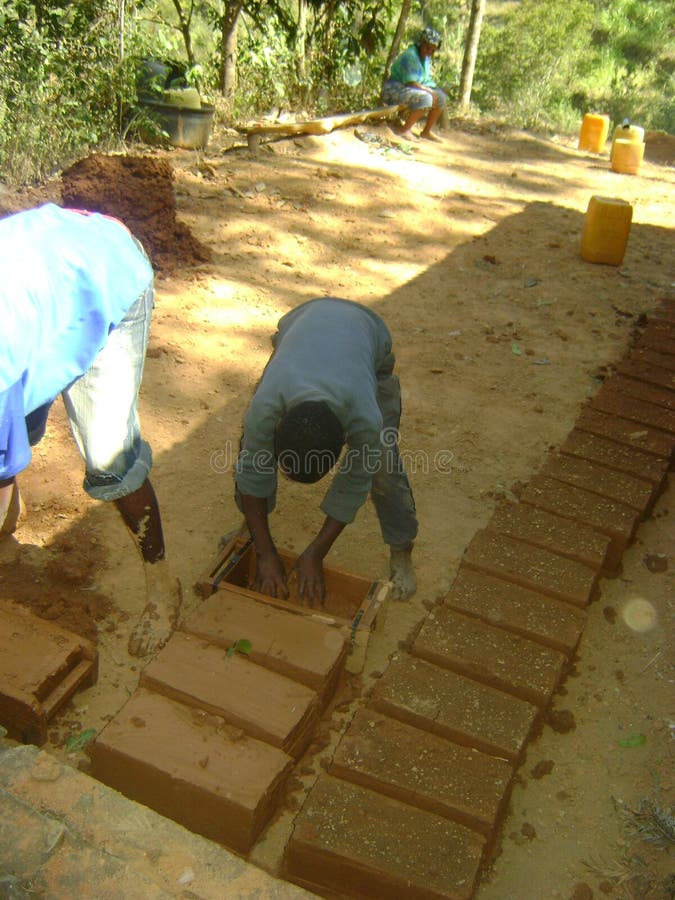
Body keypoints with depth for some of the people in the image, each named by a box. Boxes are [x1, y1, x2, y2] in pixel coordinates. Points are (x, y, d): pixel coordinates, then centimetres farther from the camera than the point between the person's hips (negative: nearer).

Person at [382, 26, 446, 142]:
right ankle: (405, 130, -23)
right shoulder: (410, 56, -21)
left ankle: (427, 131, 8)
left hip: (413, 90, 10)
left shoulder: (426, 58, 8)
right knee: (425, 98, -32)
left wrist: (432, 90, -6)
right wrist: (429, 90, -18)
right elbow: (411, 83, -27)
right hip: (395, 89, -10)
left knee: (441, 97, 3)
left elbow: (427, 79, 14)